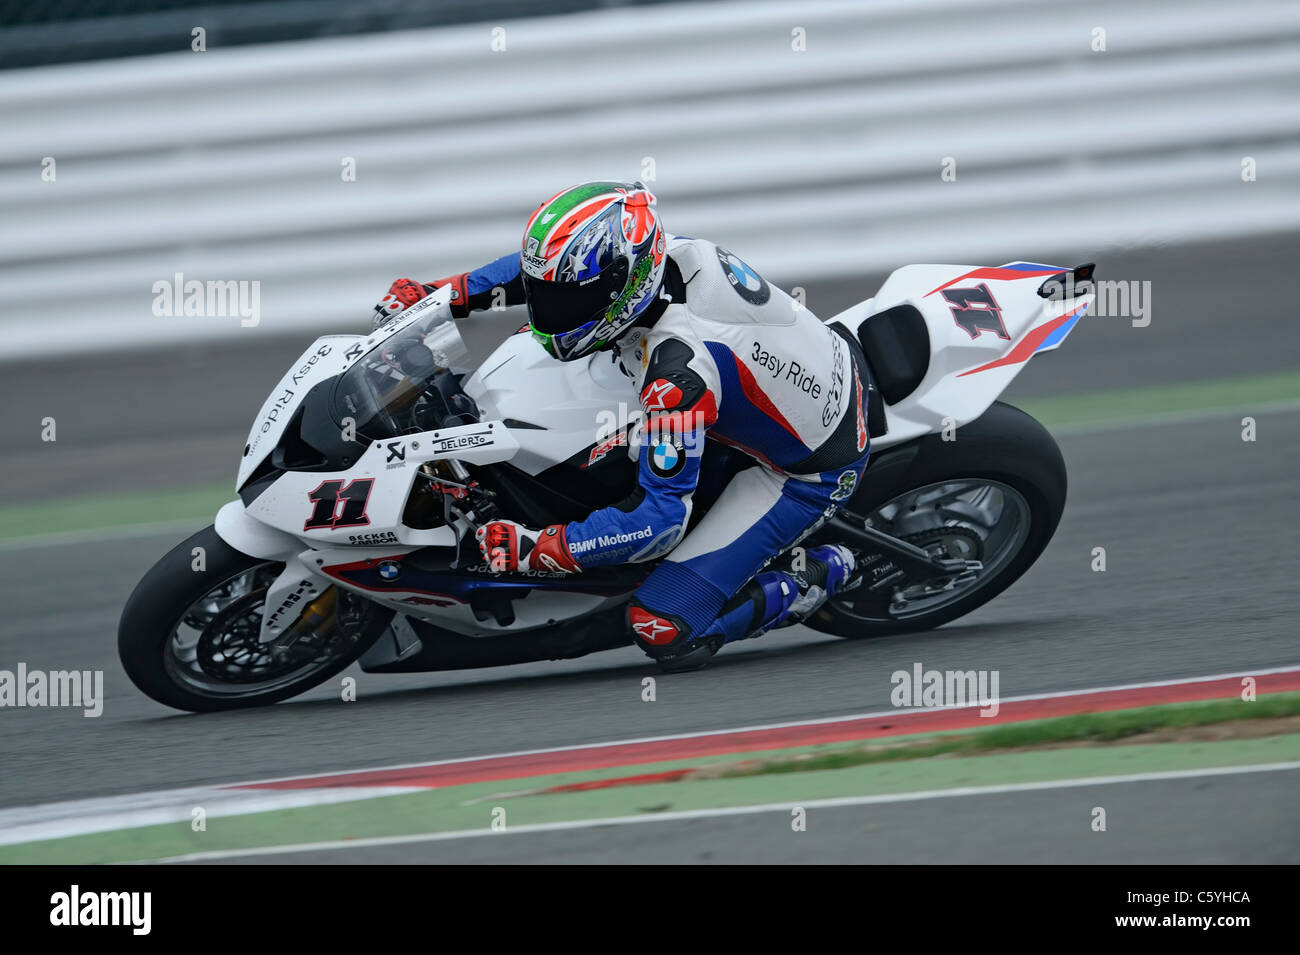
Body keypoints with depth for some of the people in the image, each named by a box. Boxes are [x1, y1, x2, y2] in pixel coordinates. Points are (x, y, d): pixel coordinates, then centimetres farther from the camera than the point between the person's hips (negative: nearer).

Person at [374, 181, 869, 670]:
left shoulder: (678, 372, -37)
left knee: (666, 631, -14)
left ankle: (820, 574, 3)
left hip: (808, 474, -8)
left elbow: (661, 517, -35)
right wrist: (445, 294, 3)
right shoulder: (672, 253, -14)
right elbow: (547, 266, 7)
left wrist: (533, 548, -33)